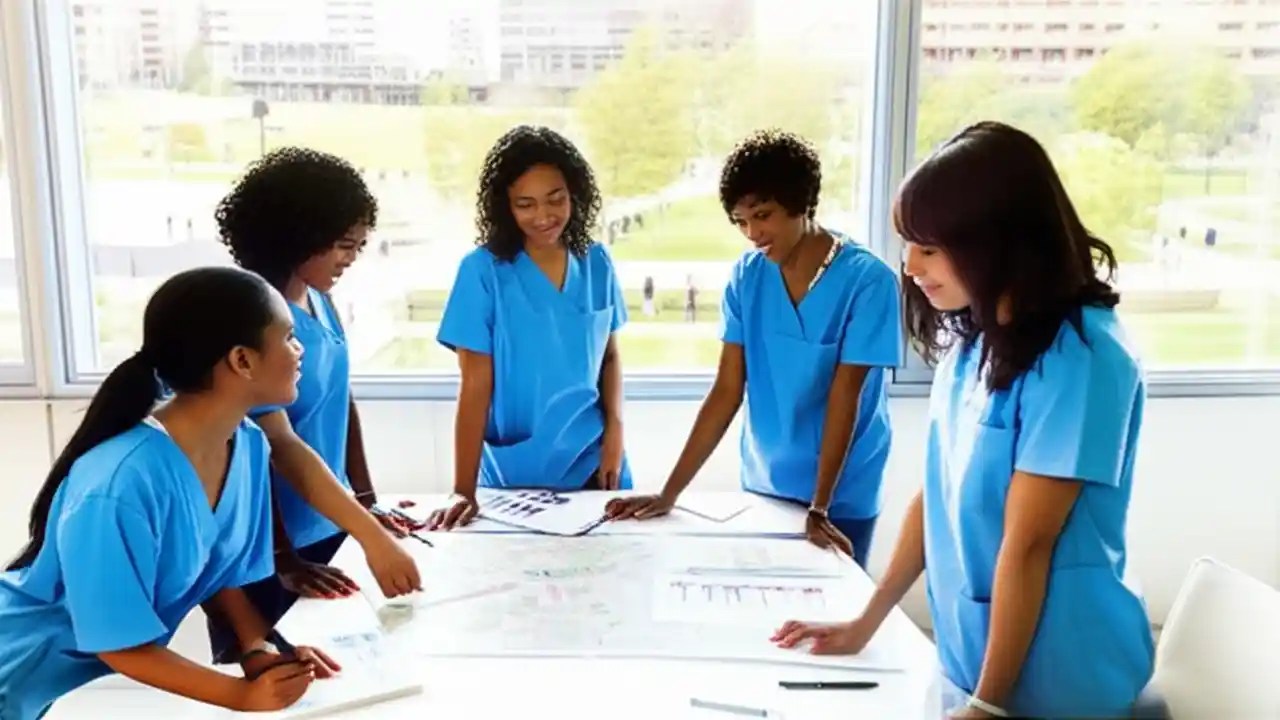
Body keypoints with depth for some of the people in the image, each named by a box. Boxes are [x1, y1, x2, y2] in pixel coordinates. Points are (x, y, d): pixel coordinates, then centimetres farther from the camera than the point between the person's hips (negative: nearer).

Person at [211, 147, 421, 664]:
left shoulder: (319, 300, 2)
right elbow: (278, 446, -26)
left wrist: (367, 503, 6)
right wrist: (372, 538, -30)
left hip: (327, 527, 8)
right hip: (263, 547, -7)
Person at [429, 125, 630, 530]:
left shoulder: (596, 263, -1)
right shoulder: (483, 270, -13)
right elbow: (476, 387, -13)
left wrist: (615, 428, -5)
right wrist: (464, 491, -17)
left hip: (594, 465, 3)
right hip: (516, 476, -3)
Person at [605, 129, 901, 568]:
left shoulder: (867, 280, -17)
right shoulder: (746, 277, -5)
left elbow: (844, 399, -18)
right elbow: (726, 392, -6)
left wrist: (819, 509, -20)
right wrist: (670, 492, -10)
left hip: (842, 495, -3)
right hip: (762, 484, 4)